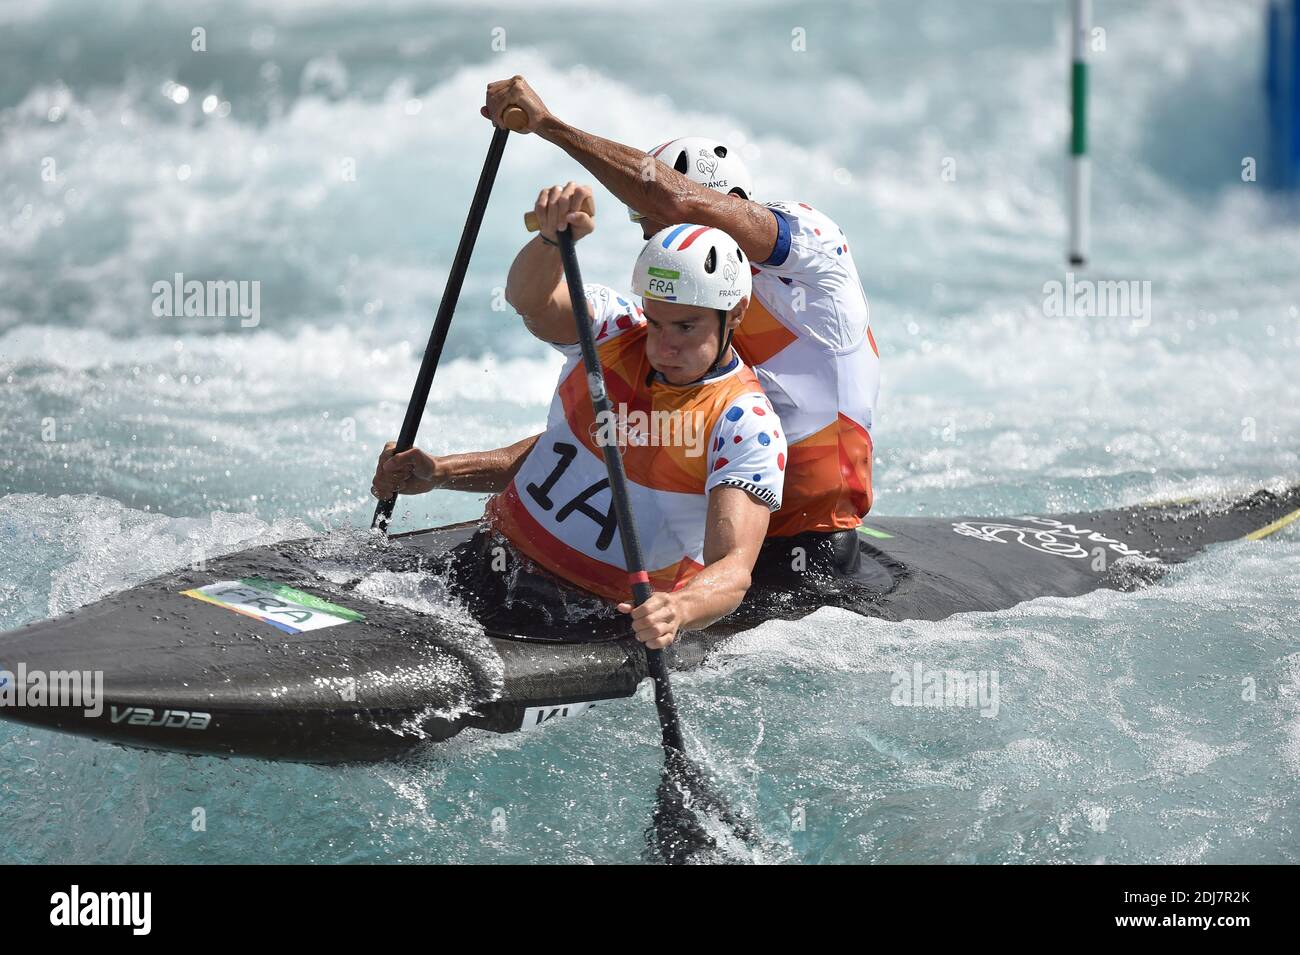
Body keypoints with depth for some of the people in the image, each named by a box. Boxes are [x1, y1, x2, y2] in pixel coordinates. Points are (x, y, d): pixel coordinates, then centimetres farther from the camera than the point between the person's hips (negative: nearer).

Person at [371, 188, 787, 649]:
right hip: (491, 567, 4)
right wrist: (554, 237, -43)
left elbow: (734, 570, -29)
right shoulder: (613, 327, -1)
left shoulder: (745, 426, -17)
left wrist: (678, 610, -51)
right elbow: (530, 298, -20)